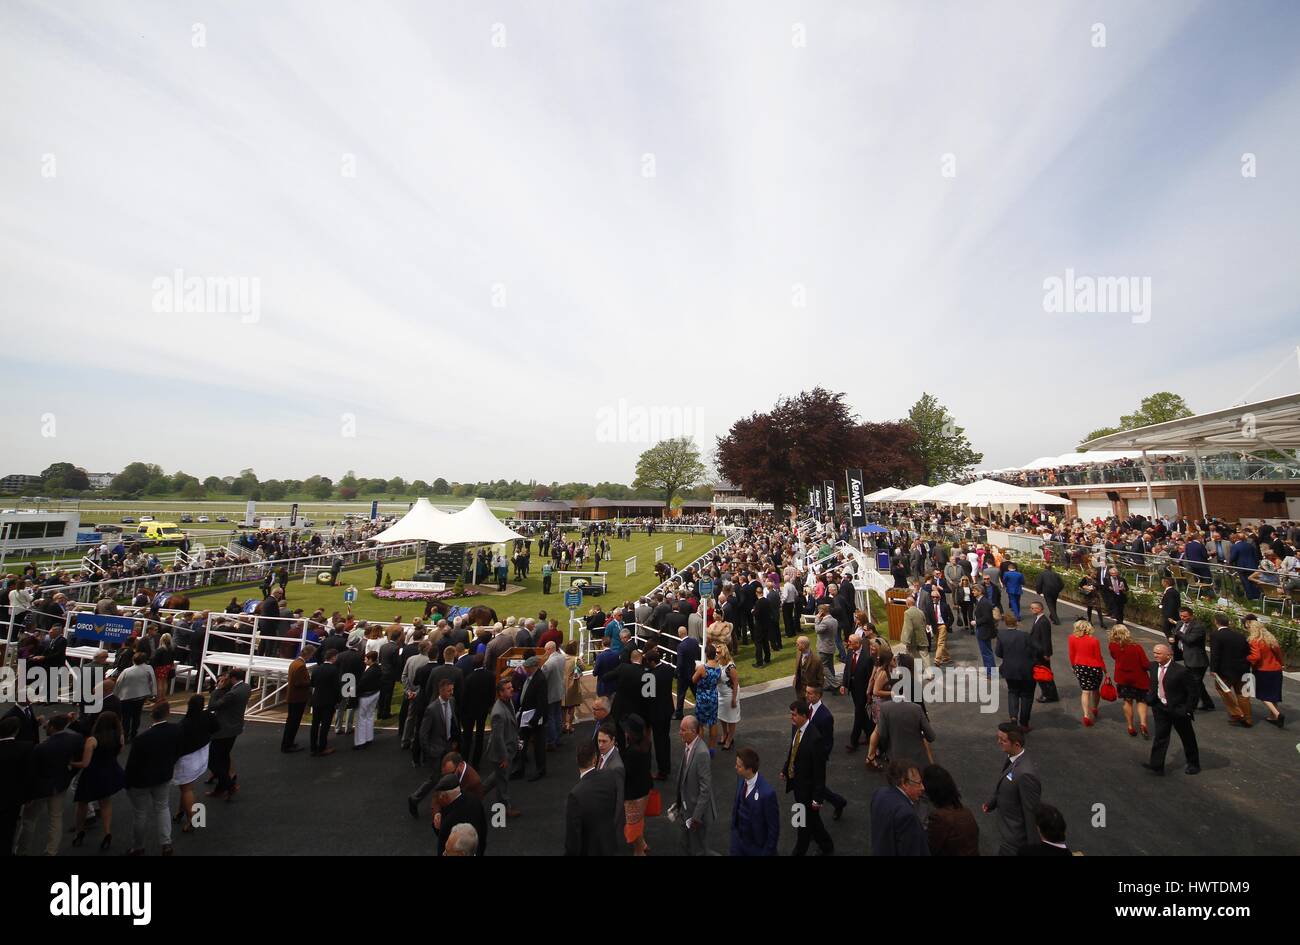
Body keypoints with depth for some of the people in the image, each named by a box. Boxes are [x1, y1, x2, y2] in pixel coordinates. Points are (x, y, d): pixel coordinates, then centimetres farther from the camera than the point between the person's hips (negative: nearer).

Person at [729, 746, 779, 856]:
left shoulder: (767, 793, -33)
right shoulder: (741, 778, -13)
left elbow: (774, 827, -20)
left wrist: (768, 852, -11)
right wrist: (733, 825, 13)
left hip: (757, 845, -5)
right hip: (738, 836, 5)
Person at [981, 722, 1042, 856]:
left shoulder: (1026, 773, -35)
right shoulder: (1013, 757, -8)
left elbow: (1032, 810, -24)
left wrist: (1031, 843, -13)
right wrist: (991, 802, 1)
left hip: (1015, 833, -8)